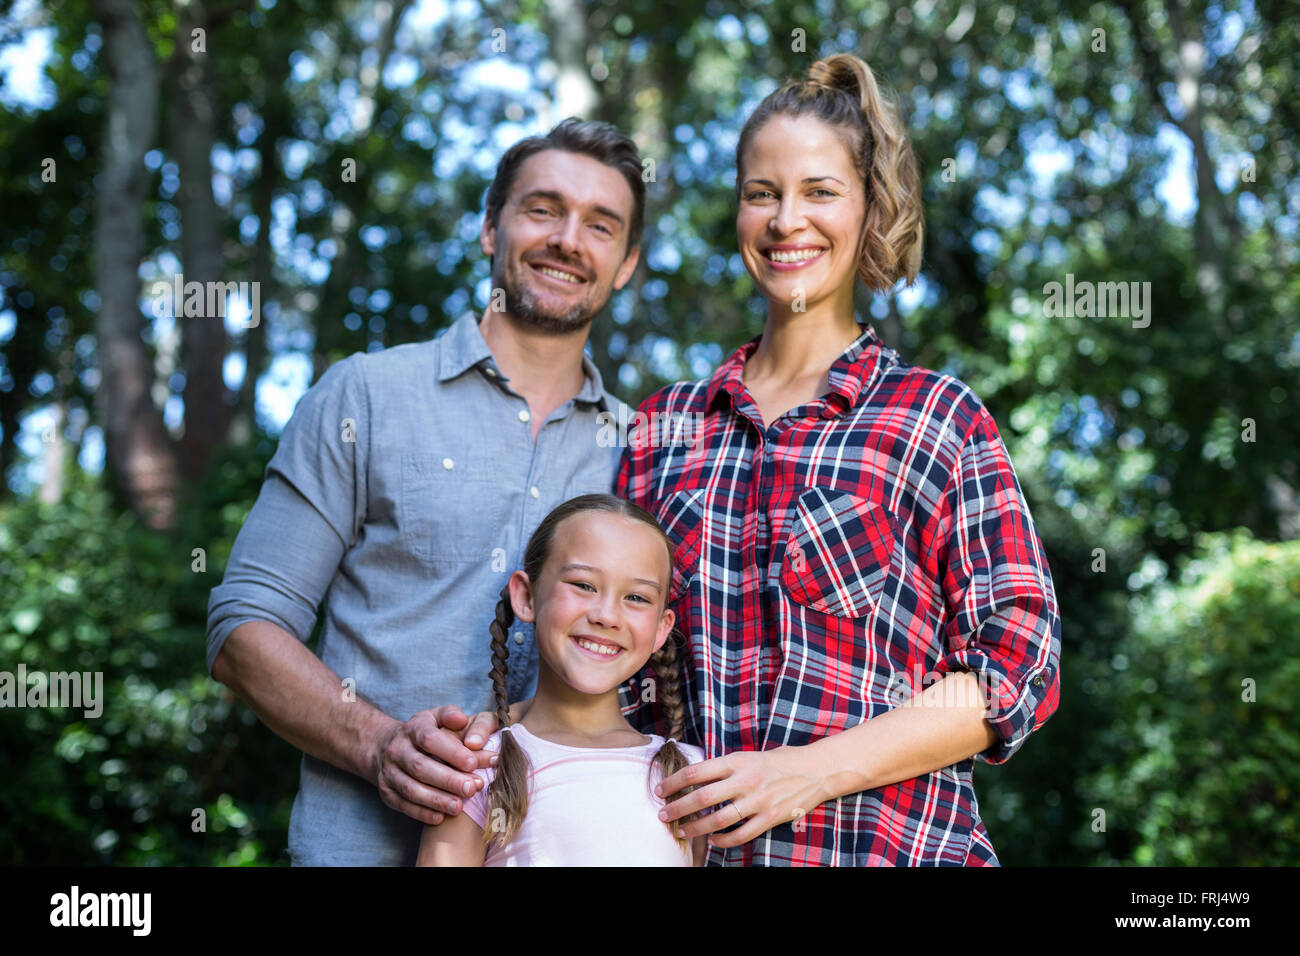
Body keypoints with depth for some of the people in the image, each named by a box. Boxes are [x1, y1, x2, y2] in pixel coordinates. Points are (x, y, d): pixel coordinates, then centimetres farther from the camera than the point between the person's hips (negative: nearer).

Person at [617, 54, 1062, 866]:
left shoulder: (939, 419, -1)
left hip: (887, 844, -3)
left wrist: (812, 771, -16)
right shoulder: (667, 425, 9)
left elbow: (1019, 662, -7)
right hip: (686, 842, 3)